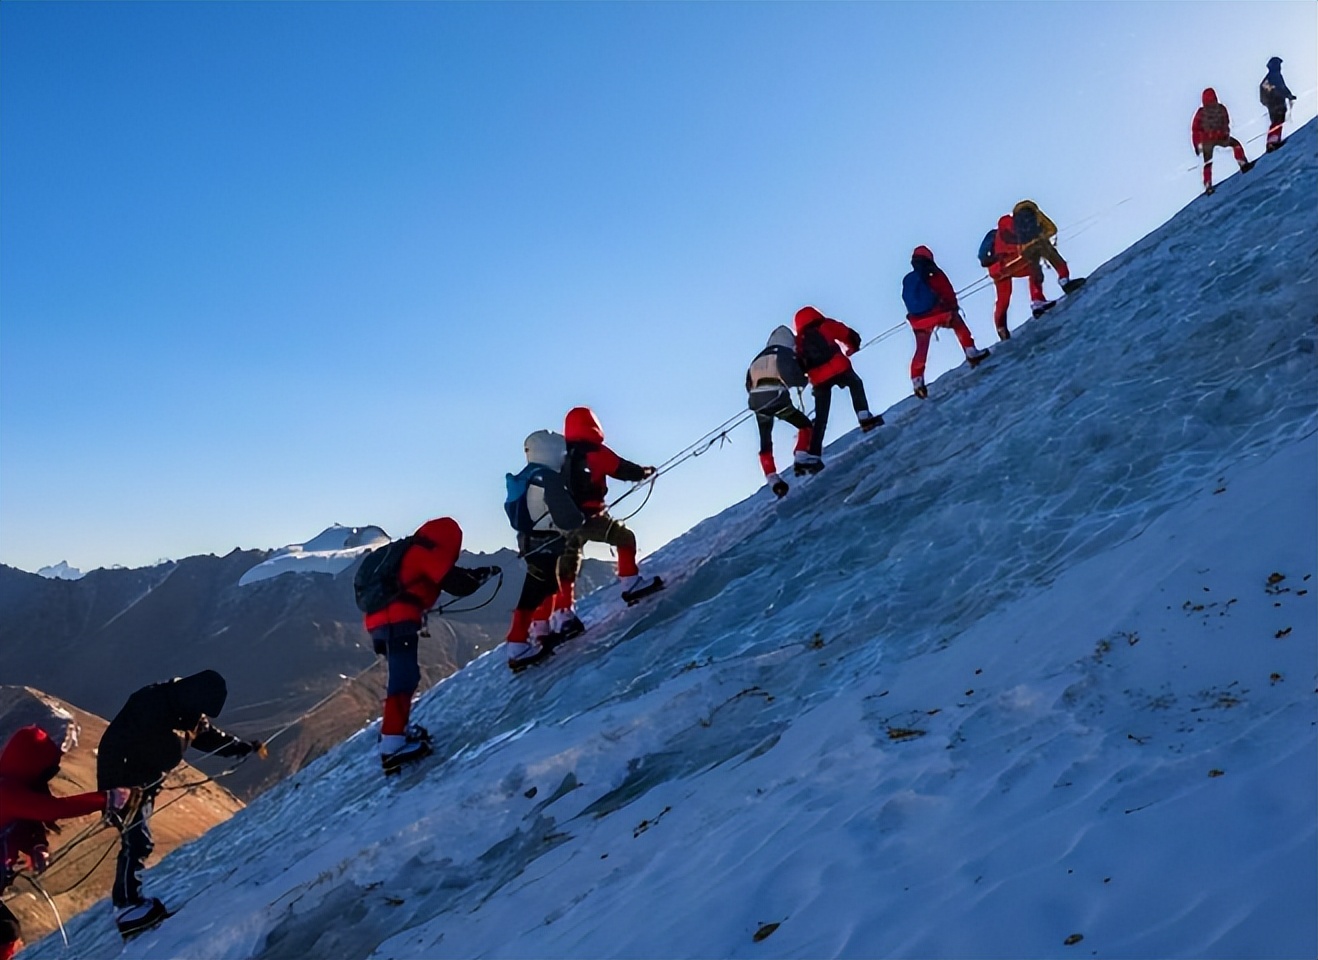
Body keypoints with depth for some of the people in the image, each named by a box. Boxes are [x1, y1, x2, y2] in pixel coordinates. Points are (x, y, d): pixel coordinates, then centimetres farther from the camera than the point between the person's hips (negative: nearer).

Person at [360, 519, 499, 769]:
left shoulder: (404, 551, 26)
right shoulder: (426, 552, -3)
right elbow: (456, 583, -8)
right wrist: (483, 574, 7)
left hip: (379, 620, 10)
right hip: (397, 621, -10)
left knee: (404, 675, 22)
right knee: (404, 678, -14)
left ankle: (397, 729, 31)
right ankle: (392, 747, -21)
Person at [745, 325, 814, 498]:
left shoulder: (759, 358, 25)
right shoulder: (786, 353, 9)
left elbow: (749, 383, 21)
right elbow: (792, 375, -5)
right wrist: (806, 380, 14)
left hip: (756, 400, 5)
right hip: (777, 398, -5)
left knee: (765, 443, 14)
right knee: (805, 425, 14)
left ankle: (772, 479, 1)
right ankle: (801, 460, -5)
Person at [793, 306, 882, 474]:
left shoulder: (799, 341, 21)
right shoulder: (826, 325, 16)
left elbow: (798, 365, 10)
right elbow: (852, 337, 13)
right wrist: (850, 349, 30)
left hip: (819, 380, 3)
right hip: (838, 368, -2)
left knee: (820, 418, 8)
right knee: (856, 385, 27)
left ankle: (811, 456, 2)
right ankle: (865, 418, 8)